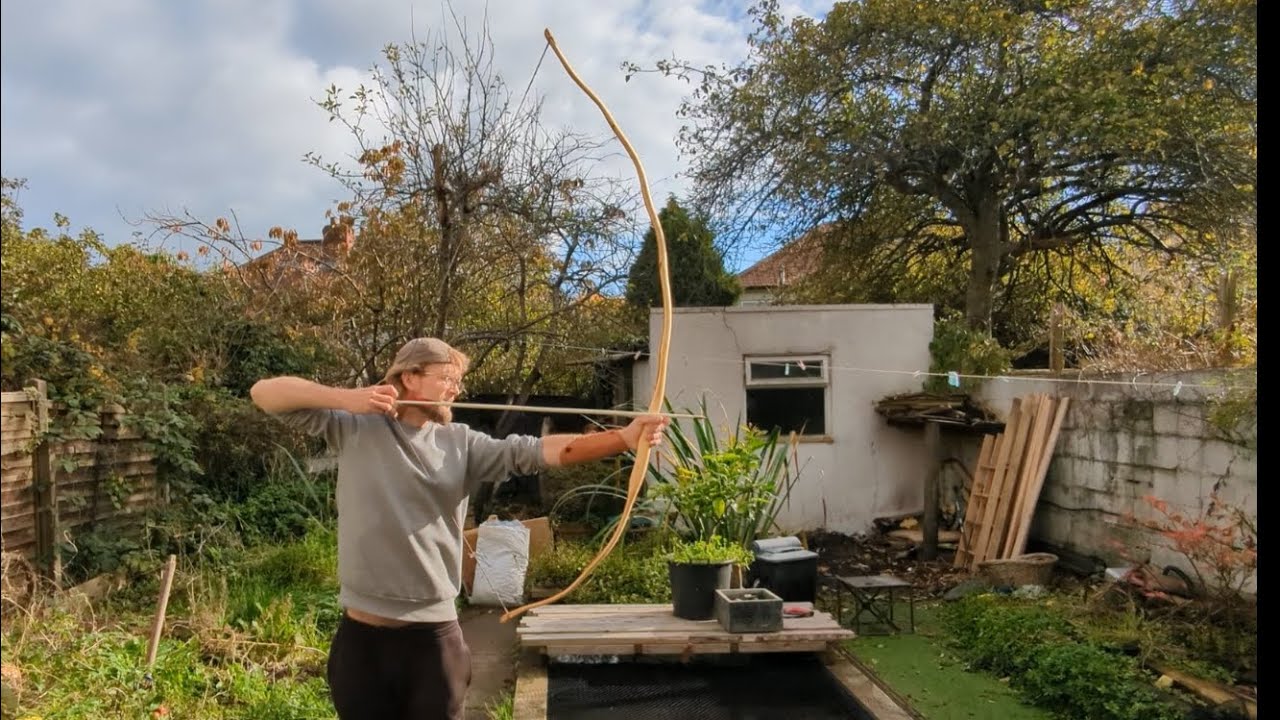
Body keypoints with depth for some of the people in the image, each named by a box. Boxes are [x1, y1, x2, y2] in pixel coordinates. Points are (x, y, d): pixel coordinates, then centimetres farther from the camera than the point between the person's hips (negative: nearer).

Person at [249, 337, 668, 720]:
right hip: (361, 634, -1)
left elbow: (537, 451, -10)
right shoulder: (355, 428, 0)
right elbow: (265, 393, -2)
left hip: (434, 636, 1)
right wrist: (346, 397, -16)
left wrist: (624, 438, -22)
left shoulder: (461, 443, 3)